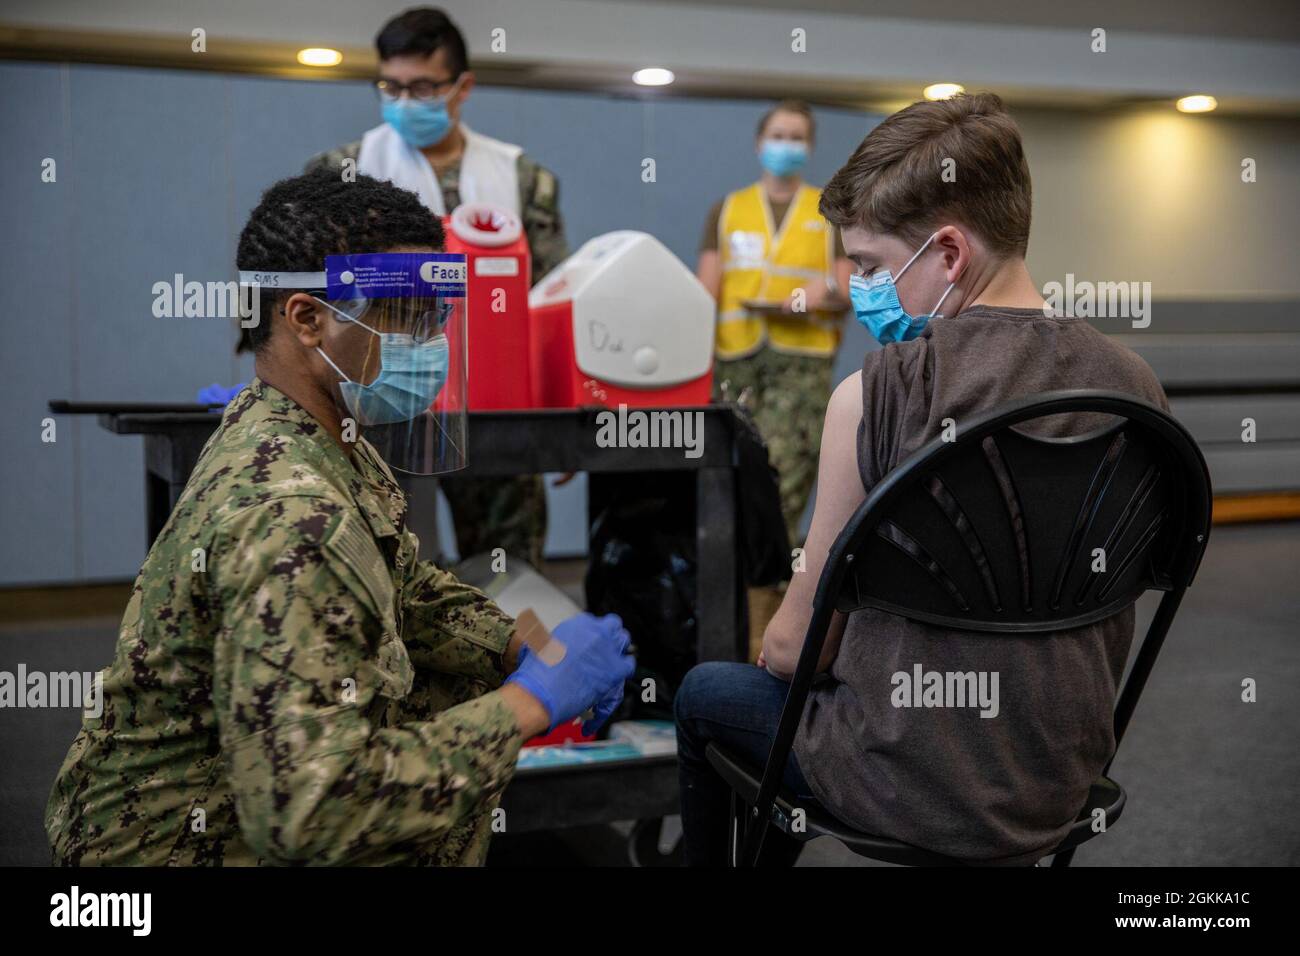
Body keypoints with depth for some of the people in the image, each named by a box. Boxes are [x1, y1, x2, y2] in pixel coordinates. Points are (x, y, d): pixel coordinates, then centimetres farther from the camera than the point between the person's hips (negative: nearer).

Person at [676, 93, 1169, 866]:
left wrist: (781, 652, 12)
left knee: (705, 693, 22)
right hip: (1066, 783, 6)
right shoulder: (1135, 384, -5)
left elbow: (796, 643, -9)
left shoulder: (876, 394, -20)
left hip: (920, 795, -6)